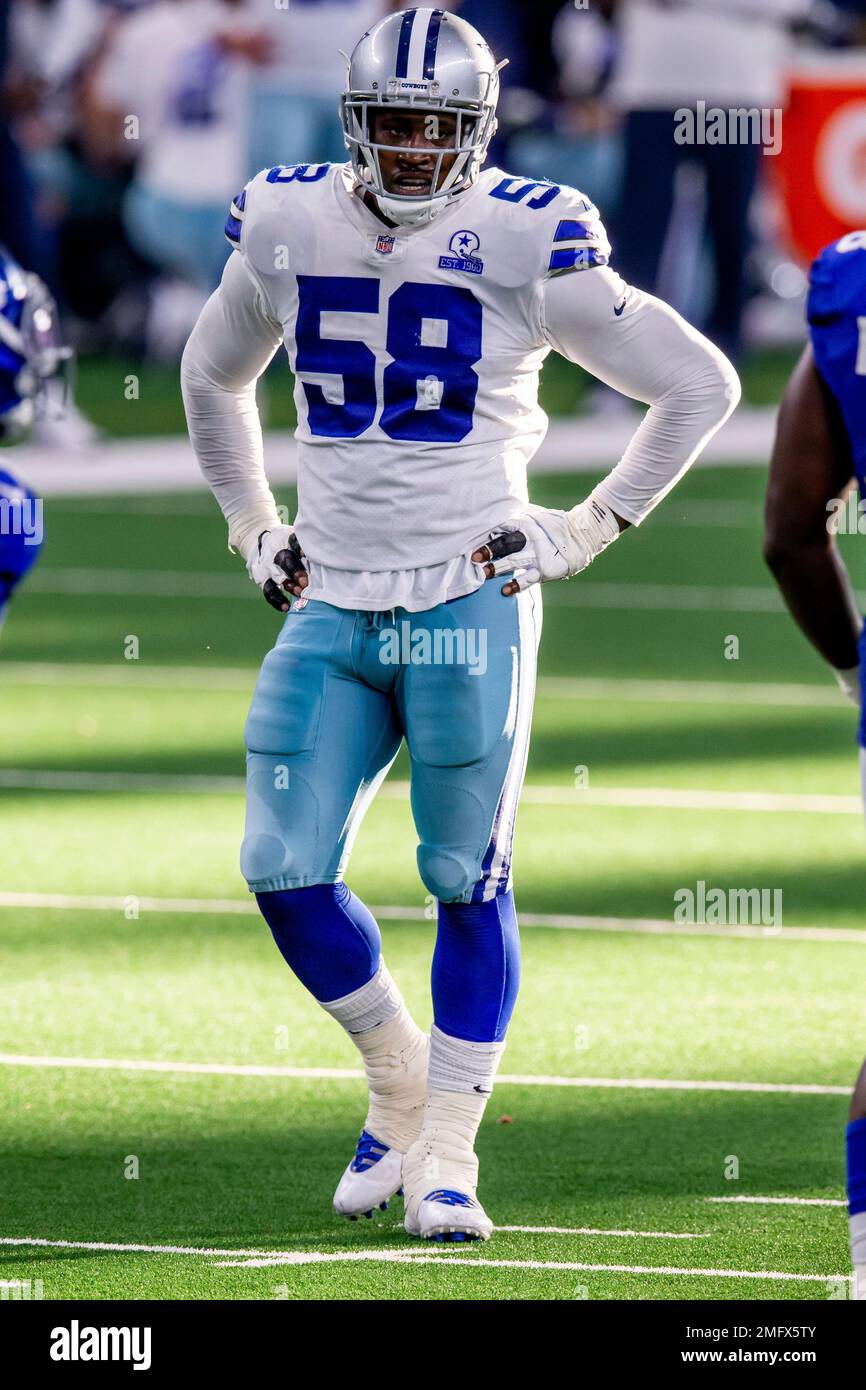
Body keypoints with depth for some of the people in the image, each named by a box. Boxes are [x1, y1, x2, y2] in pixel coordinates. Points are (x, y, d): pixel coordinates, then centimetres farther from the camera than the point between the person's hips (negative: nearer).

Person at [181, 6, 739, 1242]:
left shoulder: (525, 245, -8)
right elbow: (212, 381, 26)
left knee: (468, 884, -3)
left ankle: (446, 1155, 7)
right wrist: (255, 529, 18)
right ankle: (399, 1081, 22)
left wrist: (593, 528, -2)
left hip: (468, 607, -4)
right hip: (331, 615, 4)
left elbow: (701, 385, 0)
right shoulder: (289, 231, 5)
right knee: (285, 871, -2)